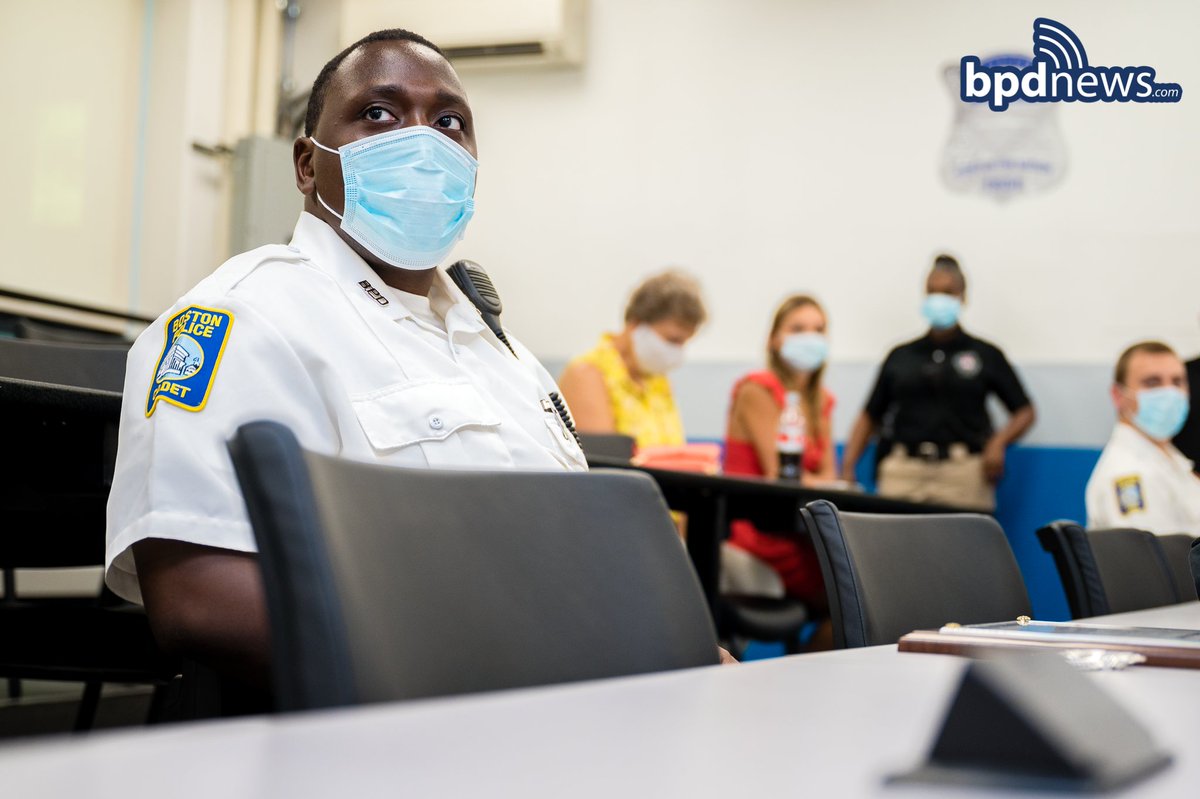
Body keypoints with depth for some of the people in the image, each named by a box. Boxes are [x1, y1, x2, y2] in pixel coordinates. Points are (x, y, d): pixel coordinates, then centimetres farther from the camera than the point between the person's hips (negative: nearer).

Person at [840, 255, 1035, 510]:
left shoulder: (985, 355, 11)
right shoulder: (901, 356, 15)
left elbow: (1024, 411, 11)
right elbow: (870, 416, 16)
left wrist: (999, 442, -8)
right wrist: (848, 467, 3)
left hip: (962, 471, -1)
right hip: (903, 470, 2)